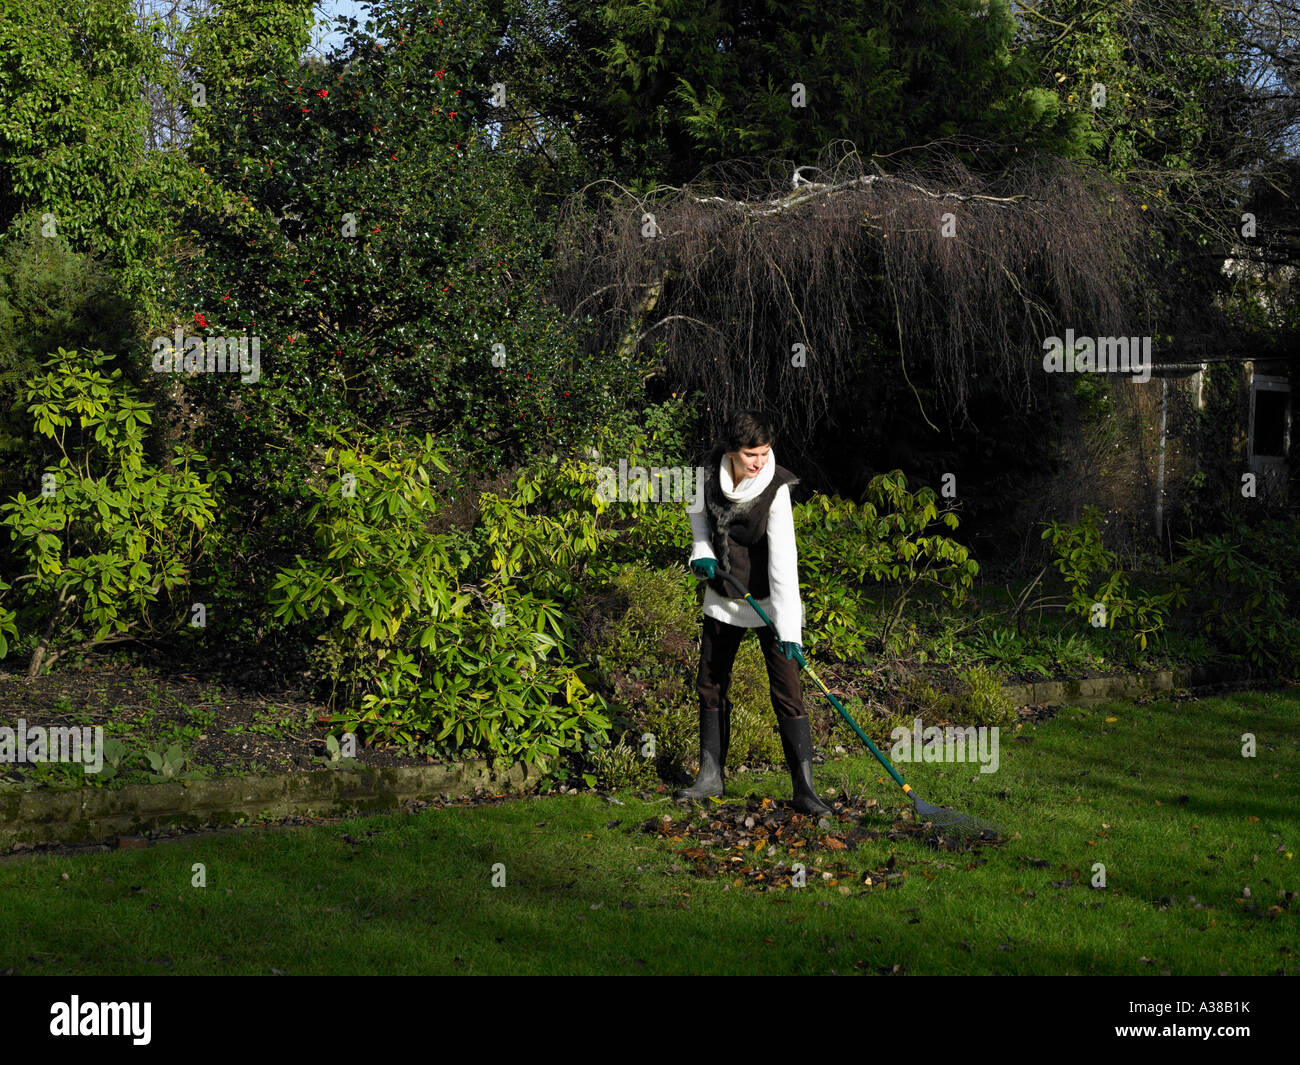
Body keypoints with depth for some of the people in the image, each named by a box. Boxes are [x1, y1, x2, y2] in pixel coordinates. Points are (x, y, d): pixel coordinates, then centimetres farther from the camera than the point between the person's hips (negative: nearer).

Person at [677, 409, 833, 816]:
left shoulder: (775, 489, -24)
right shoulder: (711, 473, -11)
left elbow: (783, 561, -31)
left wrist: (788, 626, -37)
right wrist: (702, 551, -5)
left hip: (769, 600, -5)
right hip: (723, 597, 5)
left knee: (787, 691, -10)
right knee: (711, 685, 13)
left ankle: (804, 788, -6)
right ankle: (711, 776, 27)